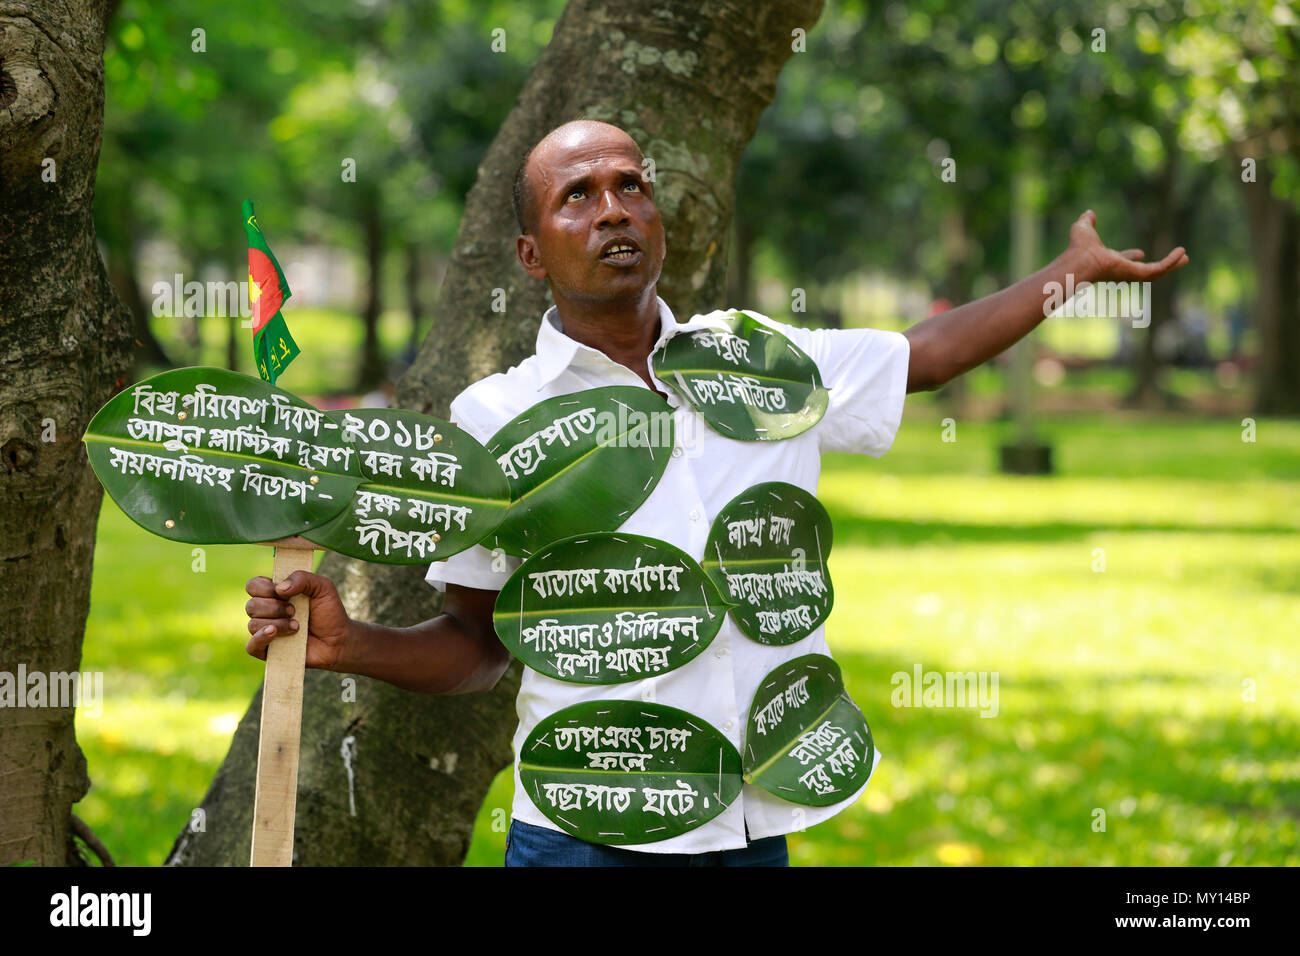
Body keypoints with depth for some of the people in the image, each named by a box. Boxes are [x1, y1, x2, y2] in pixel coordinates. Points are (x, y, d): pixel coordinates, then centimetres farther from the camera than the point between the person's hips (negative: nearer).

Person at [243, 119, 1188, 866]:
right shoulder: (491, 420, -2)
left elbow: (927, 353, 23)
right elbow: (480, 641, 4)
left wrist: (1076, 269, 27)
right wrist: (350, 643, -13)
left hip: (756, 833, 3)